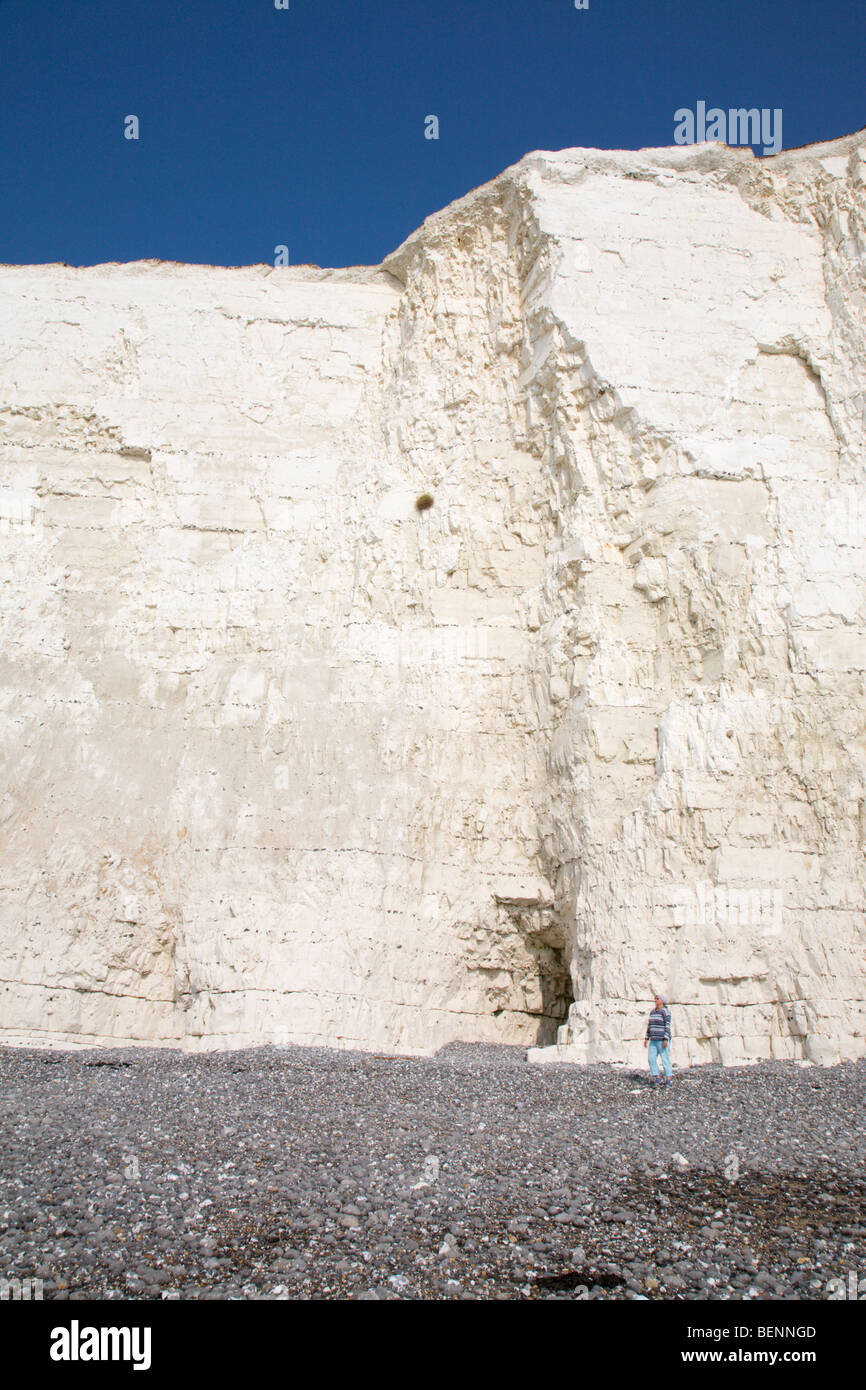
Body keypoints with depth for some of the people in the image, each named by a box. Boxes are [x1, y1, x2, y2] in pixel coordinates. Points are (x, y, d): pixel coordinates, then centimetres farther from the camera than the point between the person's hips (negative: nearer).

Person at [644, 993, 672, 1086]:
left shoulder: (665, 1011, -10)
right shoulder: (653, 1012, 13)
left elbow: (667, 1026, -16)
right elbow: (649, 1025, 17)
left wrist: (666, 1039, -22)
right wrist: (646, 1038, 14)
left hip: (663, 1040, -8)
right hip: (654, 1040, 8)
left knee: (665, 1059, -3)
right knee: (651, 1059, 1)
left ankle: (668, 1080, 5)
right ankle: (657, 1079, 7)